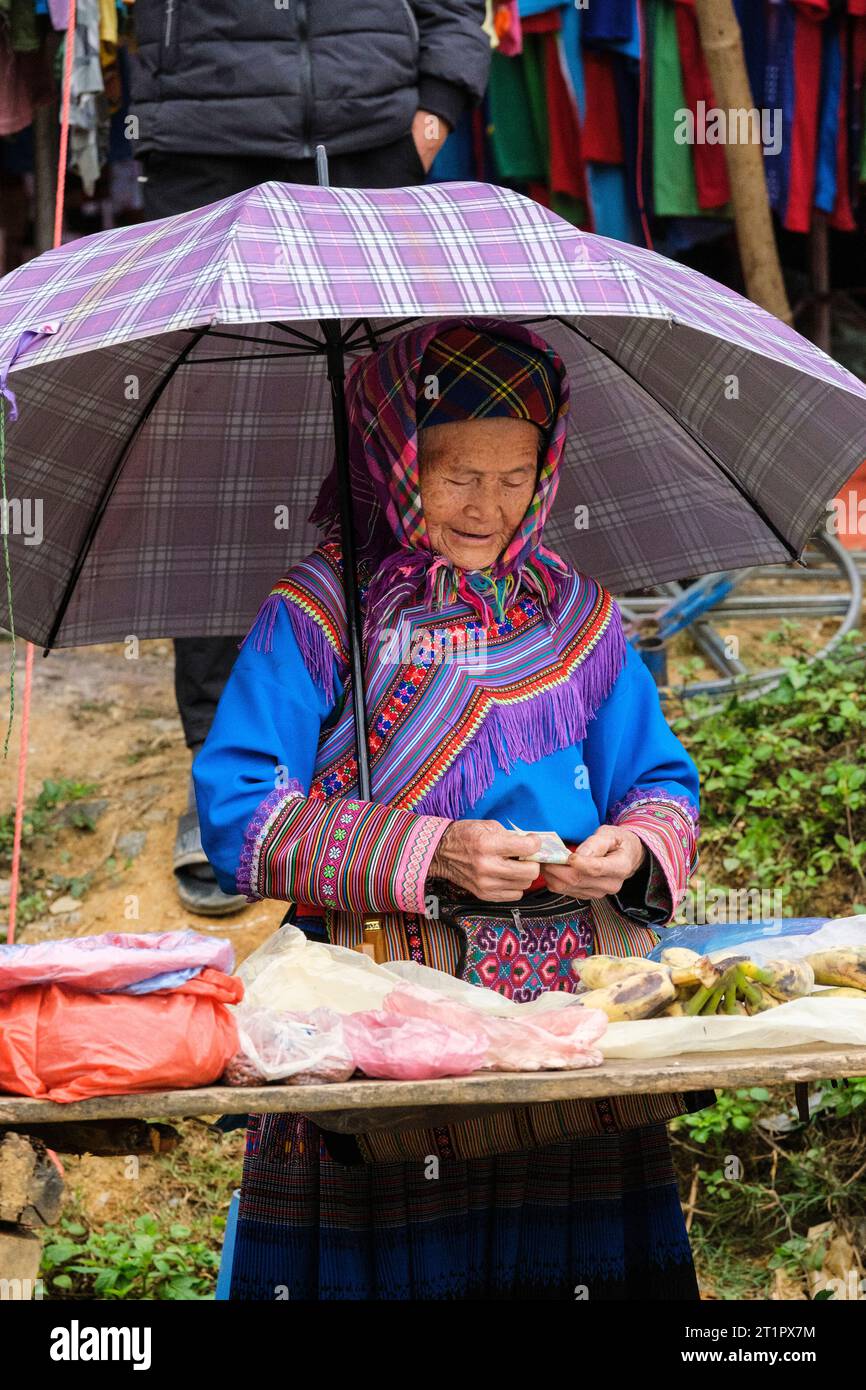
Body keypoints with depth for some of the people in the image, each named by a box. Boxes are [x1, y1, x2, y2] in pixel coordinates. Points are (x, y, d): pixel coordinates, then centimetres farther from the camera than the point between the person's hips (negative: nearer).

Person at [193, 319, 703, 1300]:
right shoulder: (316, 612, 1)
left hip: (565, 999, 3)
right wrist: (425, 853, -16)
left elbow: (661, 781, 17)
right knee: (396, 1259, -8)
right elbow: (235, 811, -7)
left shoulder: (579, 617, 14)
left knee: (570, 1253, -6)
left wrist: (637, 844, -8)